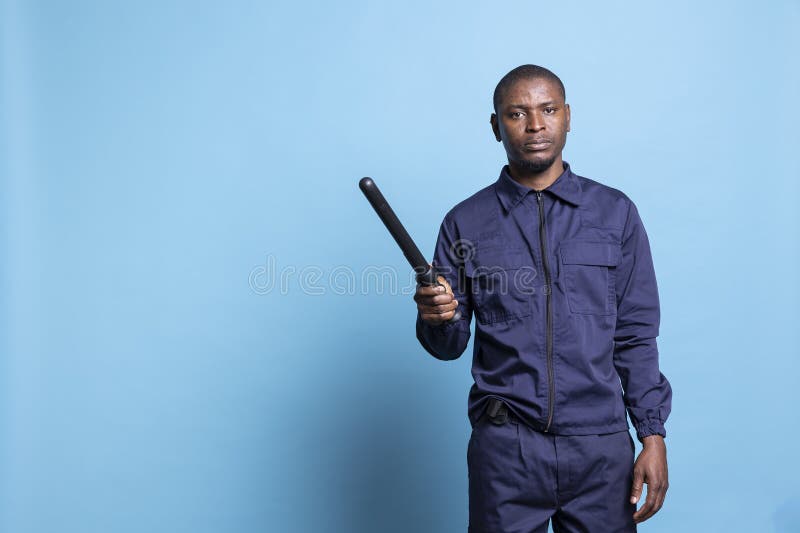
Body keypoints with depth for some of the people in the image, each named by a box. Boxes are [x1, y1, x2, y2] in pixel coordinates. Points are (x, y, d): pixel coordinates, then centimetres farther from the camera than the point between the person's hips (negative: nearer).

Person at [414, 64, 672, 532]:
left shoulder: (615, 213, 4)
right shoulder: (466, 223, 2)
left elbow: (636, 335, 5)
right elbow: (450, 347, 5)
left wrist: (653, 434, -1)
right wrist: (436, 320, -17)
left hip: (601, 446, 1)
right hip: (504, 449, 0)